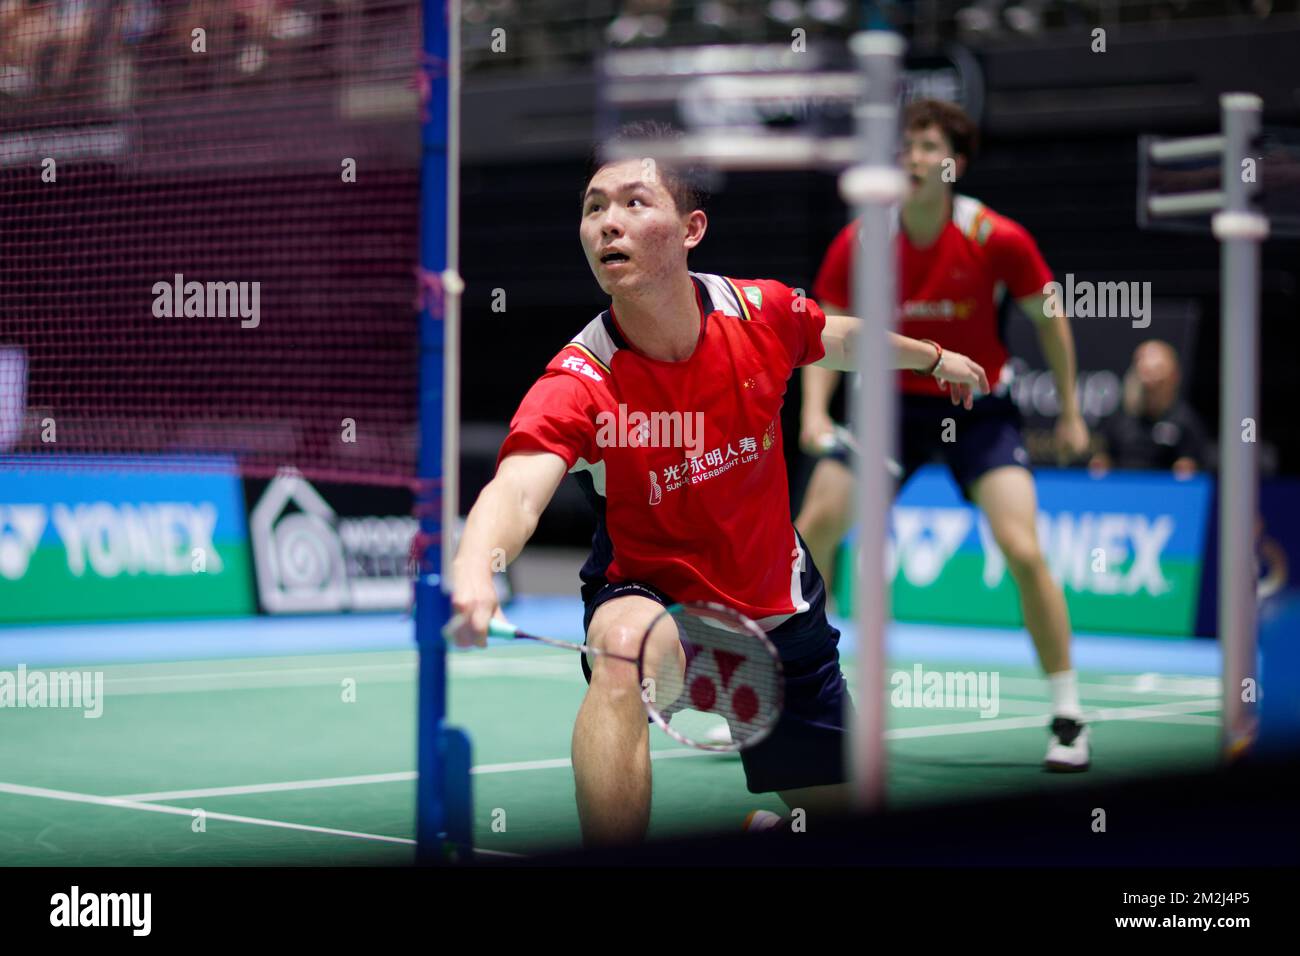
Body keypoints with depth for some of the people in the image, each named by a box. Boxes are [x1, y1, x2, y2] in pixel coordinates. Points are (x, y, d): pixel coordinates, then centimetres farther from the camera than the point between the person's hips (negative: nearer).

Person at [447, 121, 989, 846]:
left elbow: (836, 336, 8)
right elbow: (518, 488, -46)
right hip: (649, 593, -4)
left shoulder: (762, 312, -17)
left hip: (777, 603, 5)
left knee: (849, 805, 12)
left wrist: (933, 358, 26)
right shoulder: (579, 383, -28)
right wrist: (475, 568, -69)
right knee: (630, 644, -40)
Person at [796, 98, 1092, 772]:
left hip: (978, 407, -2)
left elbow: (1048, 317, -1)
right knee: (815, 526, -8)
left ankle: (1067, 717, -4)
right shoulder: (859, 242, -12)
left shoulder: (997, 239, -17)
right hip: (894, 402, 2)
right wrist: (815, 411, -22)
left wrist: (1069, 412, 3)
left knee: (1022, 550, -18)